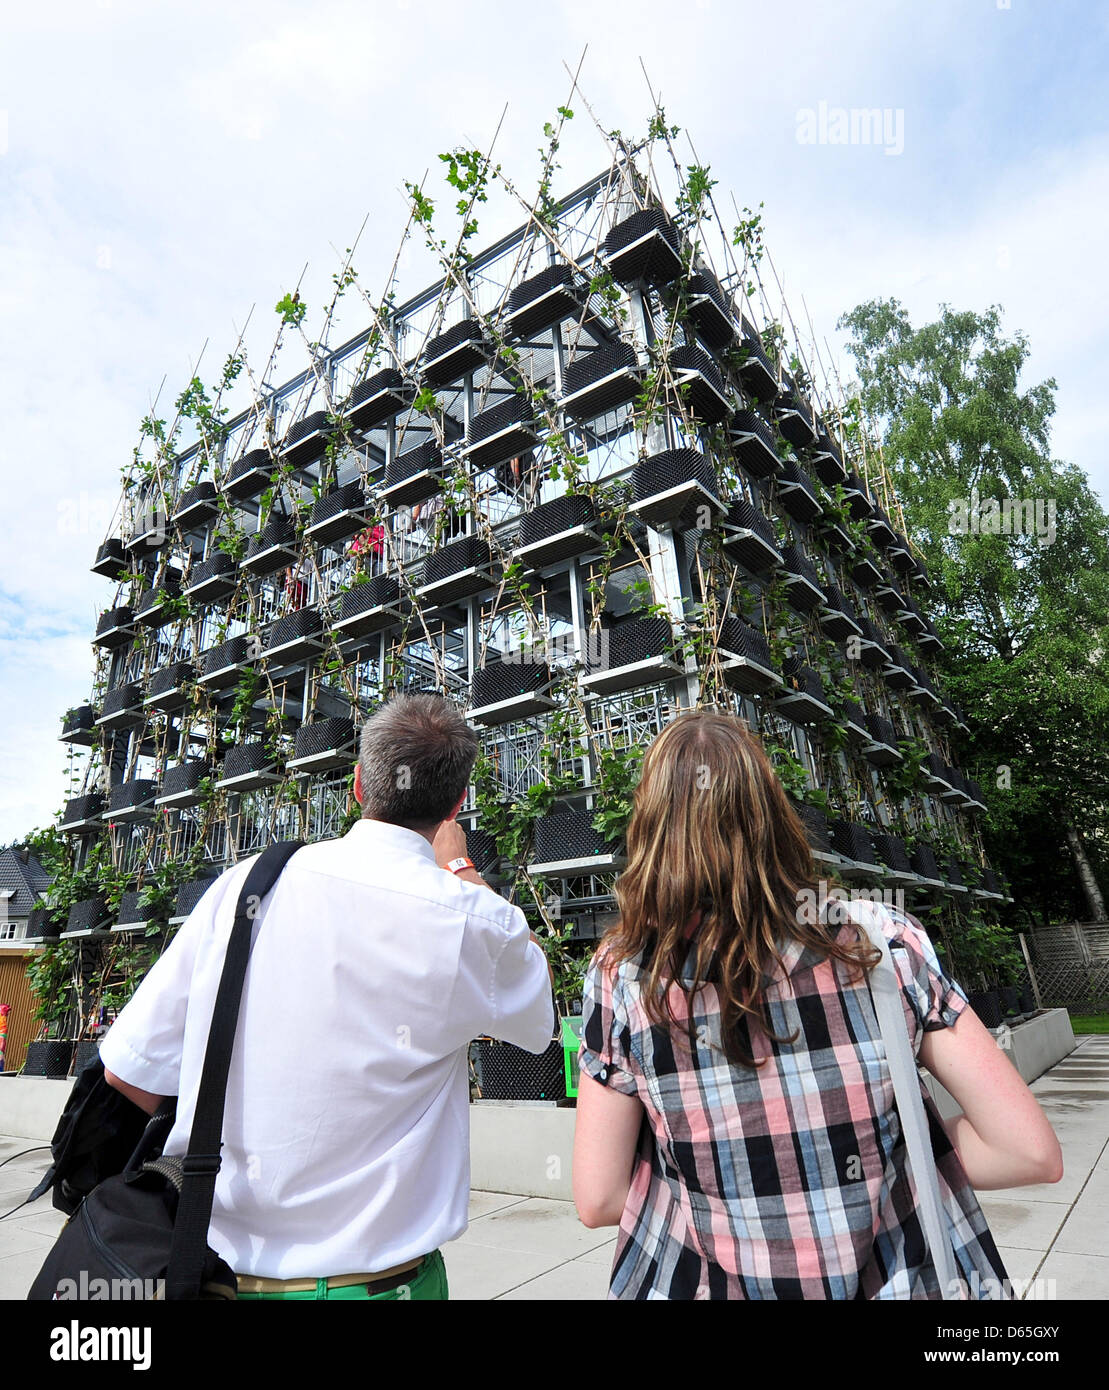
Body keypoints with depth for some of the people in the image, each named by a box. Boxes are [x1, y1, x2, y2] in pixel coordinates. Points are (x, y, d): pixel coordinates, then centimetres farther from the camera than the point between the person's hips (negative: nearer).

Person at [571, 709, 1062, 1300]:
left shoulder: (621, 976, -16)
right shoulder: (878, 939, -14)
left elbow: (598, 1200, -10)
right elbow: (1031, 1152, -9)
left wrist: (710, 1172, 5)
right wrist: (883, 1156, 3)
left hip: (714, 1282, 0)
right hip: (892, 1280, 1)